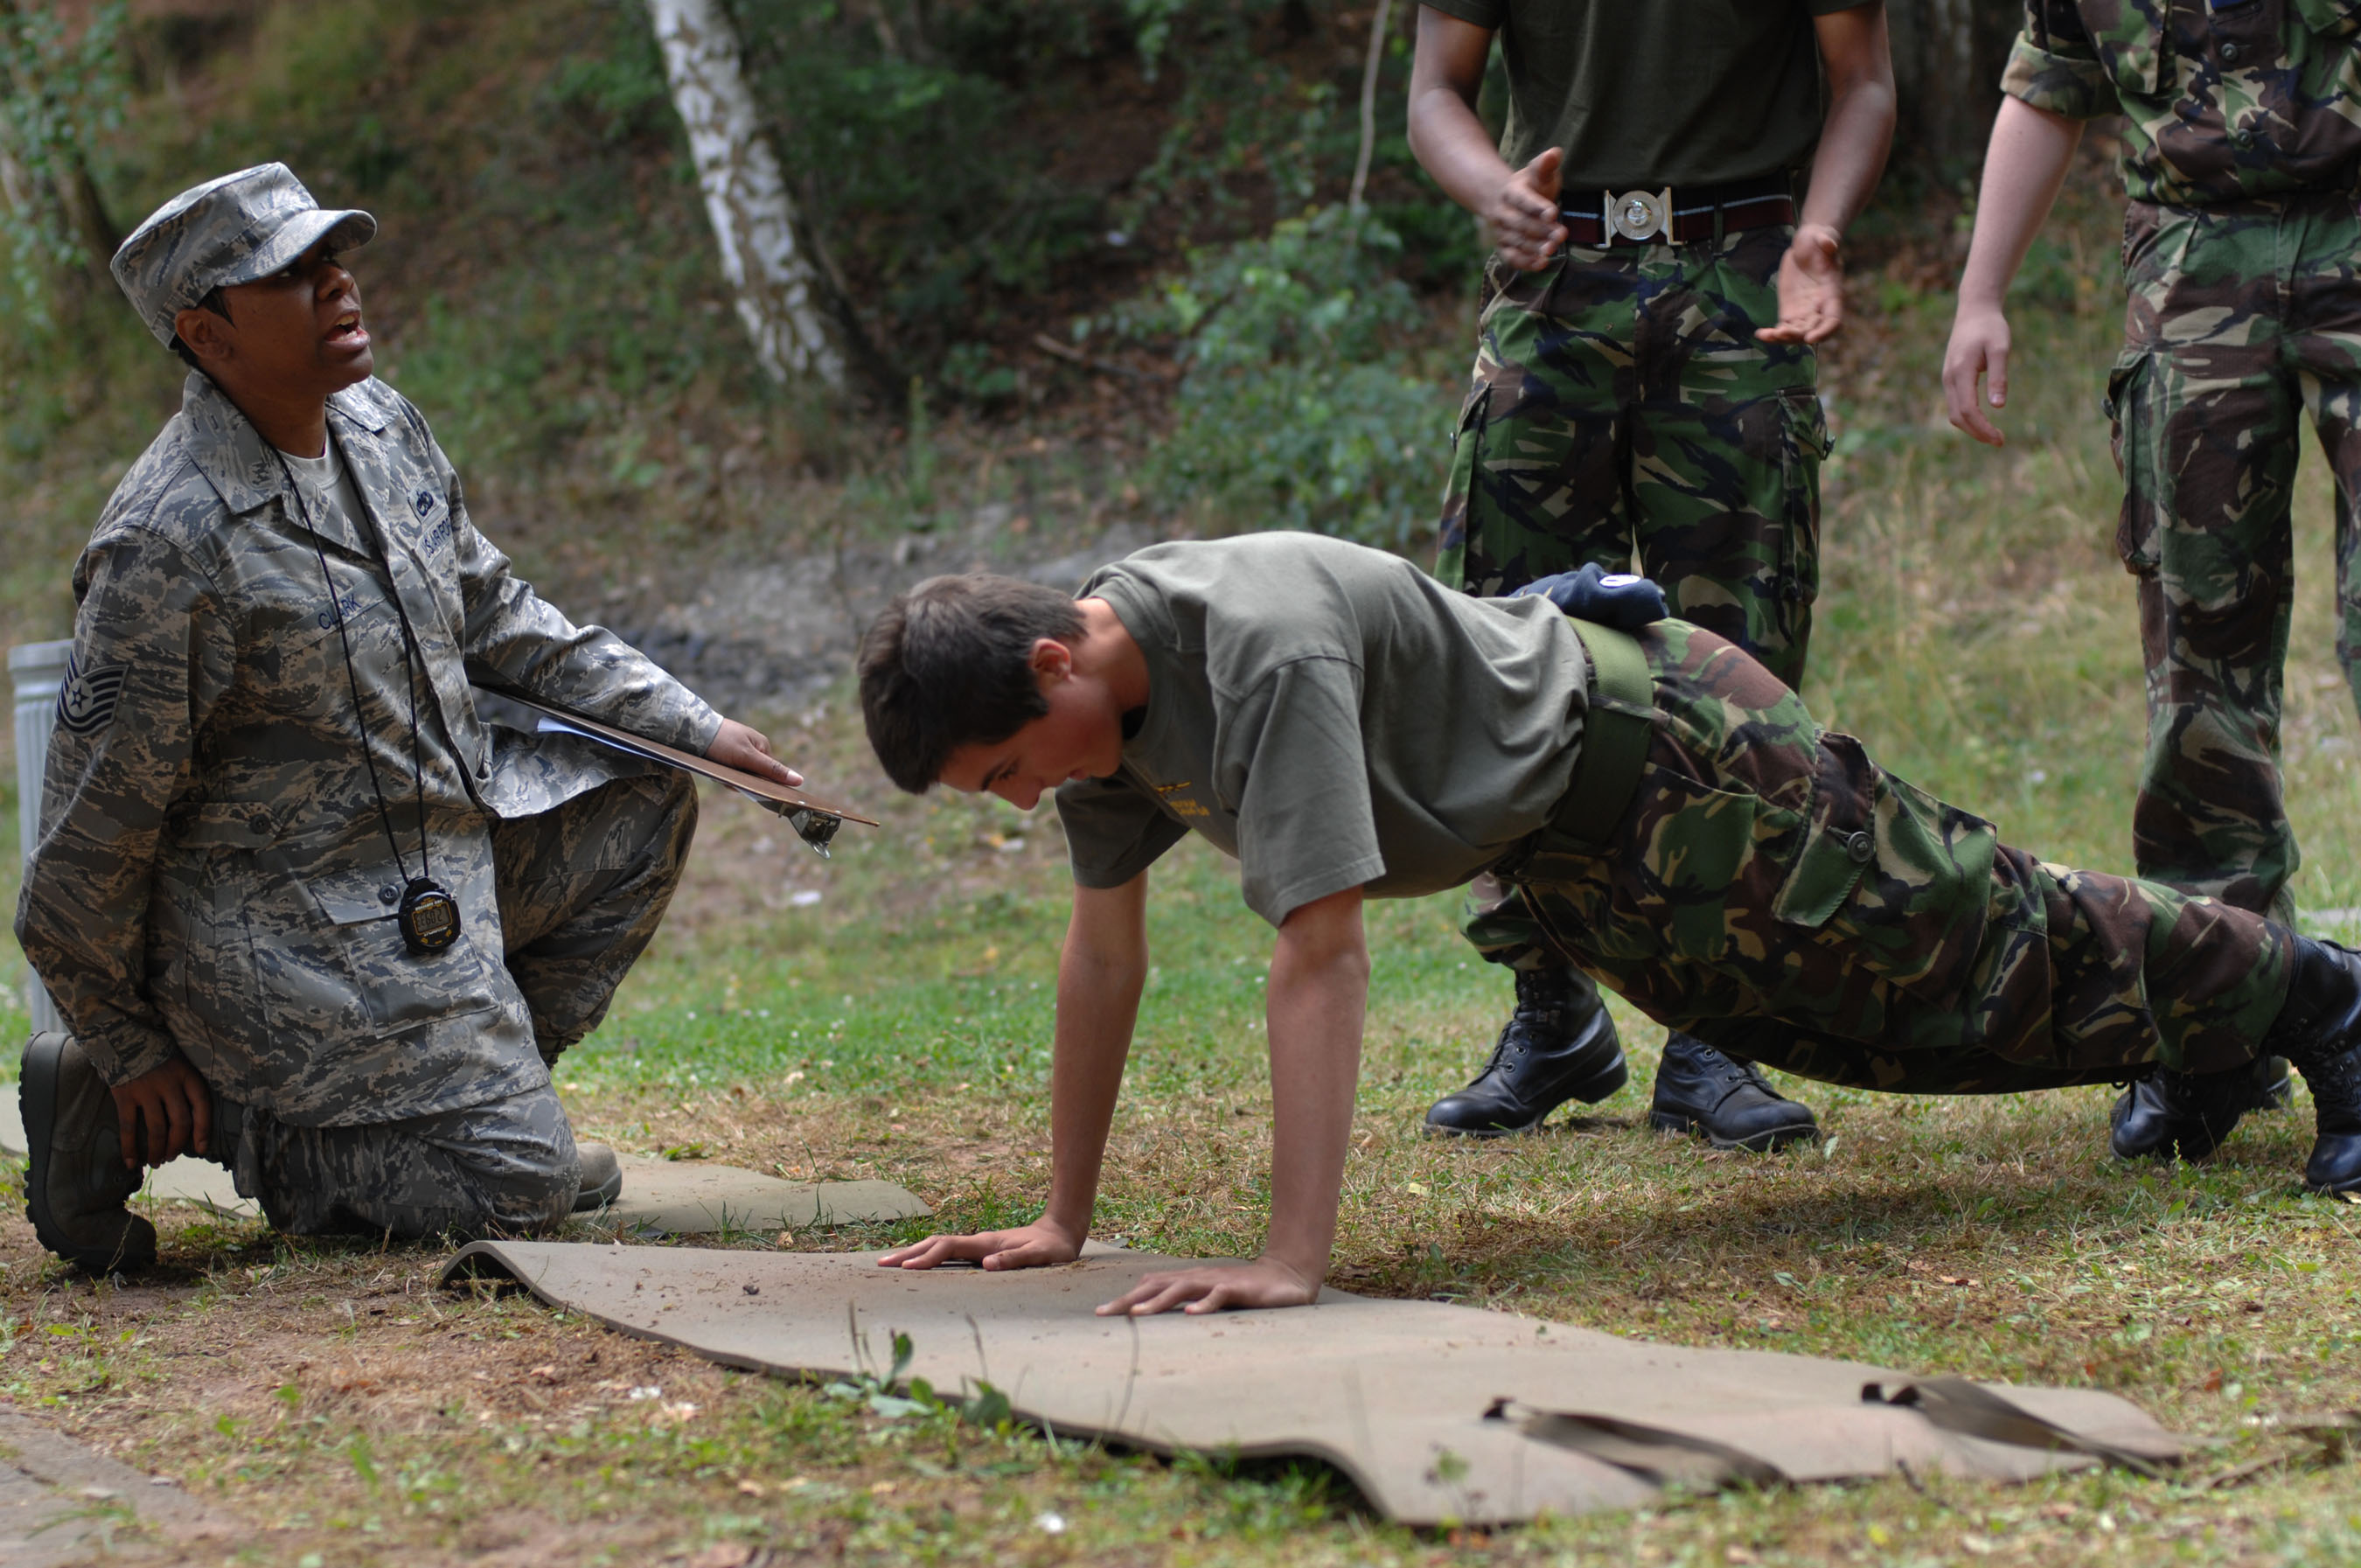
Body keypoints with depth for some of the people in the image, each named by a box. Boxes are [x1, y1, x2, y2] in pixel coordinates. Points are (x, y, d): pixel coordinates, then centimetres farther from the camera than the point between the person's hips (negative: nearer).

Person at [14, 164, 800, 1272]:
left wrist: (695, 727, 10)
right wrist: (124, 1048, -12)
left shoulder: (377, 425, 2)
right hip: (291, 932, -9)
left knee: (644, 805, 13)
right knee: (516, 1188, -8)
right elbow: (96, 825, -19)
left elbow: (497, 619, 16)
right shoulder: (168, 545, -25)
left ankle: (469, 1074, 15)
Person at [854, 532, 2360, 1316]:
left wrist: (1295, 1261, -48)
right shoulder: (1095, 672, -12)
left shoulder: (1265, 650, -40)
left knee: (1975, 959, 9)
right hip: (1568, 856, 9)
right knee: (1884, 1022, 27)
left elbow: (1322, 952, -45)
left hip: (1647, 754, -9)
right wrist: (1063, 1221, -3)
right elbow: (1106, 948, -3)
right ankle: (2218, 1042, 51)